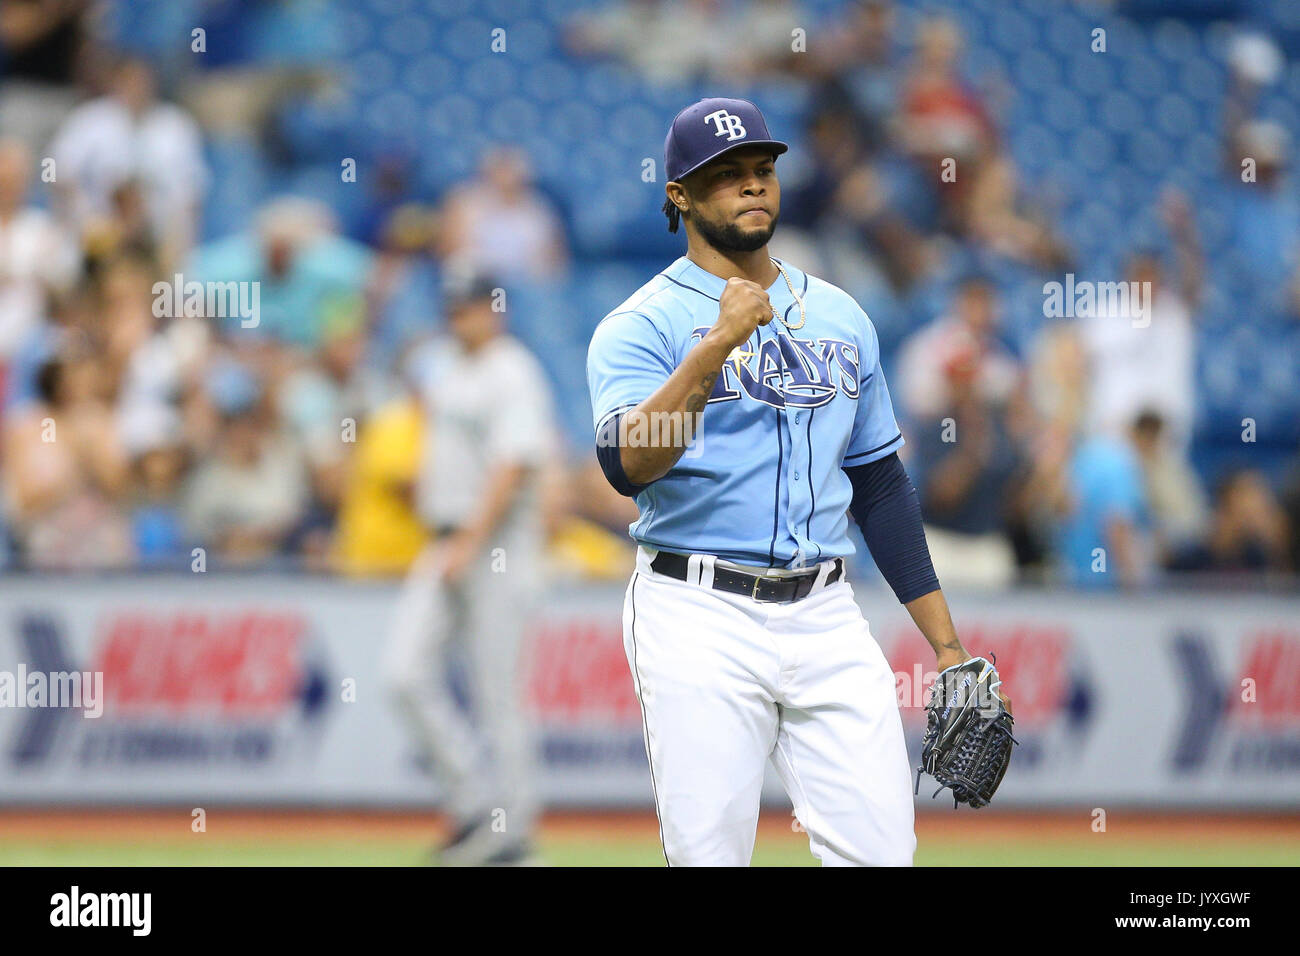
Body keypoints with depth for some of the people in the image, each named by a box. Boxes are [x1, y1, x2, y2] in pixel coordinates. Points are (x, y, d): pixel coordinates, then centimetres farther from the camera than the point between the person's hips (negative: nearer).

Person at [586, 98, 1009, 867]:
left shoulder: (840, 316, 15)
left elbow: (880, 484, 19)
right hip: (700, 623, -4)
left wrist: (948, 646, 14)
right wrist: (719, 343, -29)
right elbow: (629, 465, -20)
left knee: (881, 847, -5)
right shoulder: (642, 326, -2)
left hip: (825, 621, 4)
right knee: (709, 854, -5)